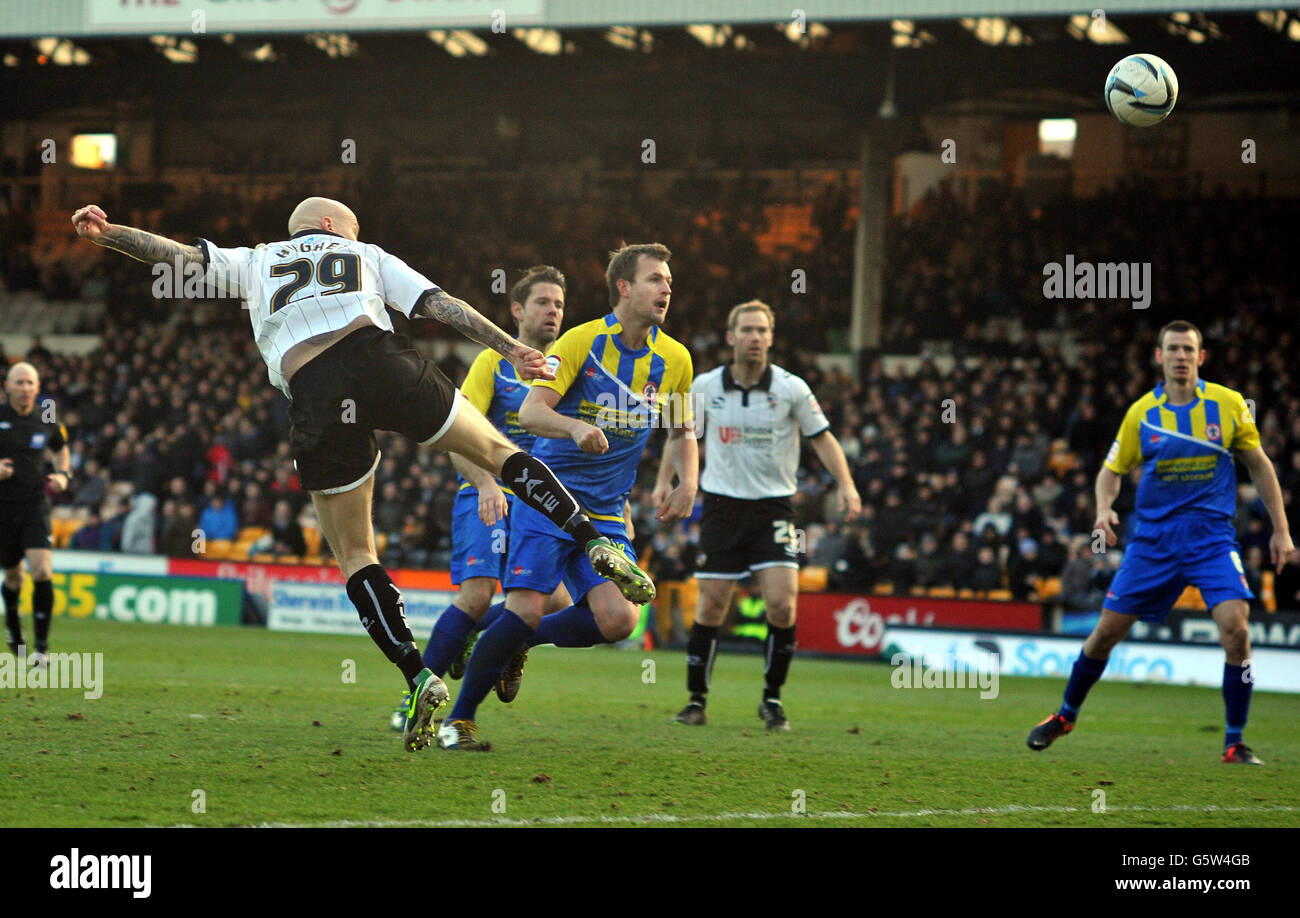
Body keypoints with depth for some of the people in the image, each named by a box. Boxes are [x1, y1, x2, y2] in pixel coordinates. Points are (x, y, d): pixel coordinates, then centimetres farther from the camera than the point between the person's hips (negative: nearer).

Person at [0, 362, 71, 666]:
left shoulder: (47, 421, 1)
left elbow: (61, 448, 21)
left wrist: (63, 474, 3)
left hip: (35, 506, 0)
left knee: (42, 572, -16)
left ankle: (42, 645, -7)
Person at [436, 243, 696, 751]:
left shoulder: (674, 359, 4)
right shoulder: (582, 341, -9)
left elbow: (681, 430, 20)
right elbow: (531, 411, -18)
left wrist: (687, 483, 1)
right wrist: (576, 427, -38)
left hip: (606, 515, 4)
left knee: (618, 621, -15)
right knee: (525, 610, -17)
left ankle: (519, 642, 13)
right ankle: (459, 718, 1)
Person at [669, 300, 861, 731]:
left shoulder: (791, 388, -6)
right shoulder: (706, 387, -1)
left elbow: (822, 437, 2)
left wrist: (846, 485, -11)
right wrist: (664, 482, 10)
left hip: (773, 508, -1)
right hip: (722, 505, 1)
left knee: (782, 605, -14)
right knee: (710, 608, -2)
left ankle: (772, 699, 3)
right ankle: (696, 701, 11)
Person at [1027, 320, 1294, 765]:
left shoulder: (1228, 404, -2)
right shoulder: (1141, 412, 0)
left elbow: (1259, 465, 8)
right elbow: (1112, 469, 10)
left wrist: (1280, 530, 5)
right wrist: (1104, 508, -11)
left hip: (1212, 536, -1)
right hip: (1153, 536, 1)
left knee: (1235, 627, -20)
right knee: (1107, 630, 2)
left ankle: (1235, 744, -8)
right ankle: (1066, 716, 26)